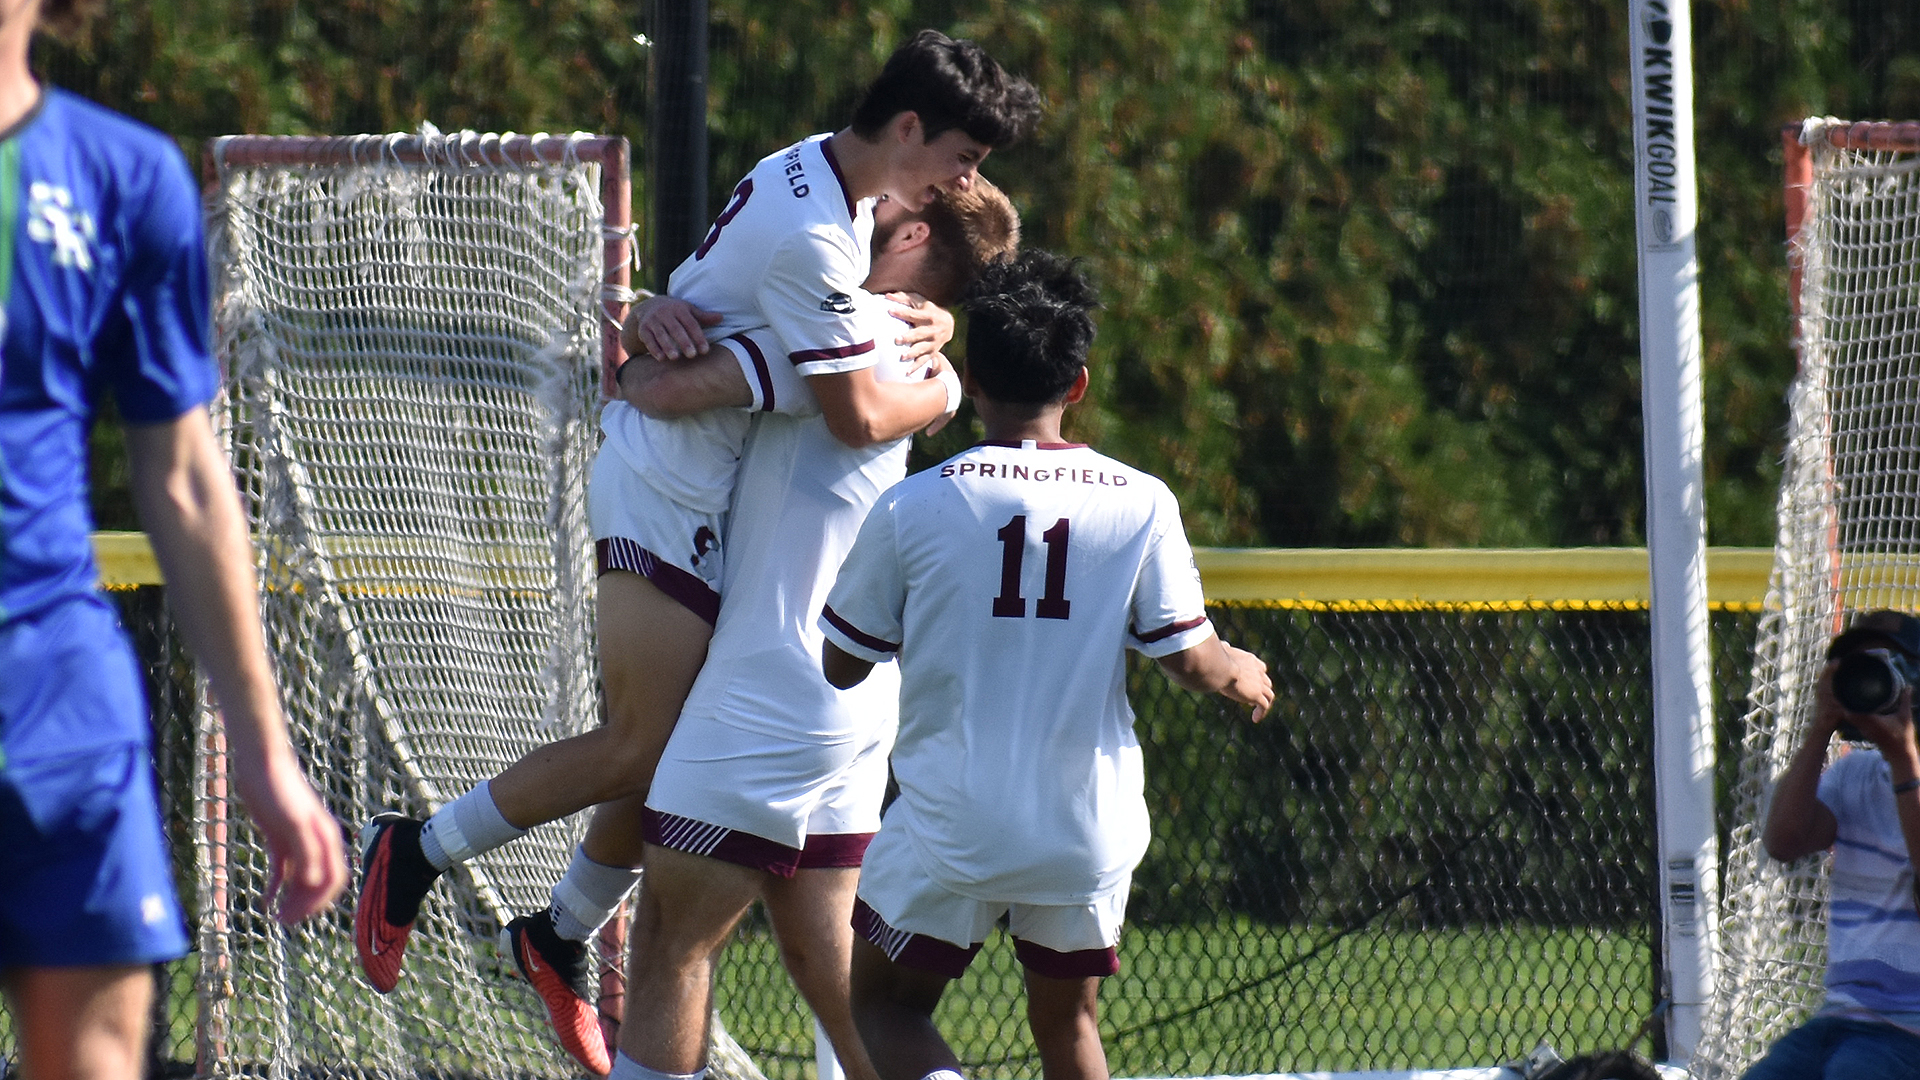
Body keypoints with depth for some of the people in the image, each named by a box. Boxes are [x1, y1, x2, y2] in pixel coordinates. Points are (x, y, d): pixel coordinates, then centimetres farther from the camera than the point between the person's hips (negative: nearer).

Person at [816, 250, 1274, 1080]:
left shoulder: (912, 509, -8)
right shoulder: (1141, 506, -6)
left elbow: (842, 666, 1)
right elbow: (1191, 660, -2)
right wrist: (1243, 675, 21)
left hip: (950, 825, -2)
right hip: (1088, 837, 2)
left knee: (885, 1006, 14)